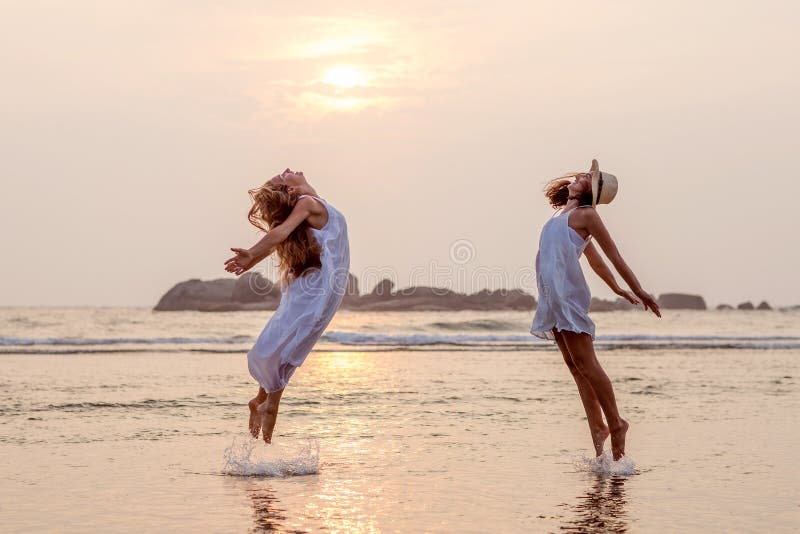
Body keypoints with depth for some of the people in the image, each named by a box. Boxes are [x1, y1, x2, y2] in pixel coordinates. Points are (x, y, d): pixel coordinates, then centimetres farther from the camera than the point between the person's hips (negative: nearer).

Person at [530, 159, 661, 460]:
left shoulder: (586, 214, -3)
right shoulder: (564, 215, 20)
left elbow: (614, 257, -1)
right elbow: (594, 258, 29)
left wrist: (639, 292, 1)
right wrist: (617, 289, 35)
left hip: (569, 294, -8)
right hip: (552, 297, 8)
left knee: (584, 362, -10)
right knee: (574, 364, 5)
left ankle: (615, 423, -3)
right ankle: (597, 427, 7)